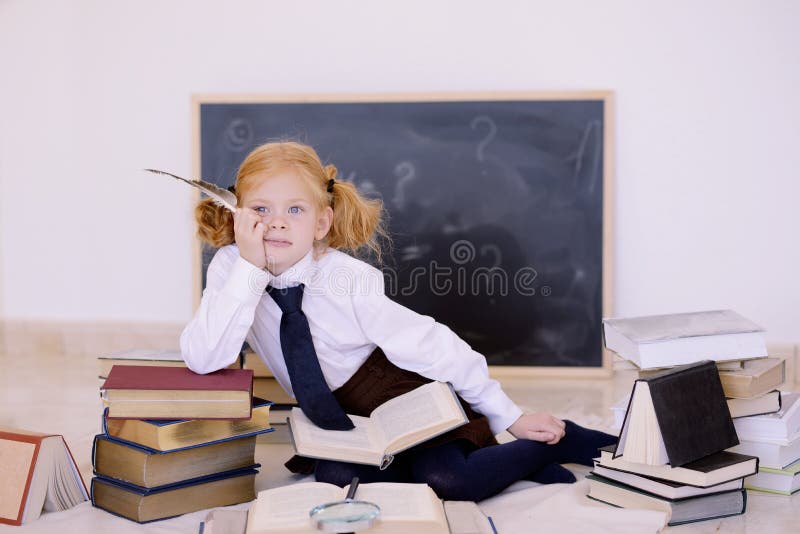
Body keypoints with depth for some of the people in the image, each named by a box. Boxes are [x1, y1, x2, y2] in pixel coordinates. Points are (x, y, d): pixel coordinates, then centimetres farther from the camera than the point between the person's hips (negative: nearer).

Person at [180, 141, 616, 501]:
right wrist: (250, 267, -34)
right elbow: (201, 359, -26)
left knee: (445, 481, -27)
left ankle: (553, 441, 0)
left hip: (405, 396, -4)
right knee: (335, 479, -26)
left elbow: (433, 347, -18)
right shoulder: (231, 267, -14)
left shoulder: (349, 280, -23)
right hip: (342, 419, 4)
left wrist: (511, 418, -14)